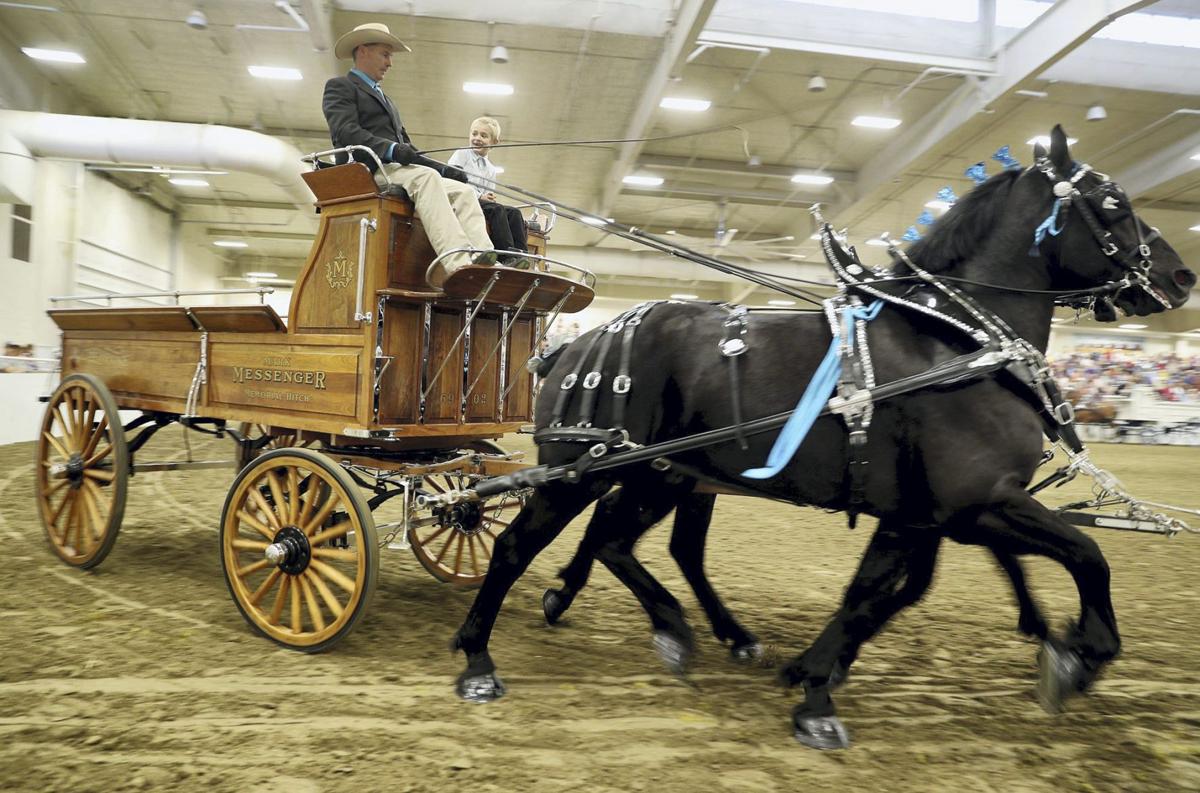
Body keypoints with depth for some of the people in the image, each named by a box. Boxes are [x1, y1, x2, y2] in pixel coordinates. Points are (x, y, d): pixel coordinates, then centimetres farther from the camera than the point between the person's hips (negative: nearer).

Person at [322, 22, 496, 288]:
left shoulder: (384, 99, 36)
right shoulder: (339, 86, 11)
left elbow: (406, 149, 29)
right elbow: (345, 131, -9)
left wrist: (443, 168, 12)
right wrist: (391, 149, -25)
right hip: (368, 170, -8)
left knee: (463, 191, -16)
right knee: (425, 176, -35)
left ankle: (489, 264, -38)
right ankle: (458, 265, -51)